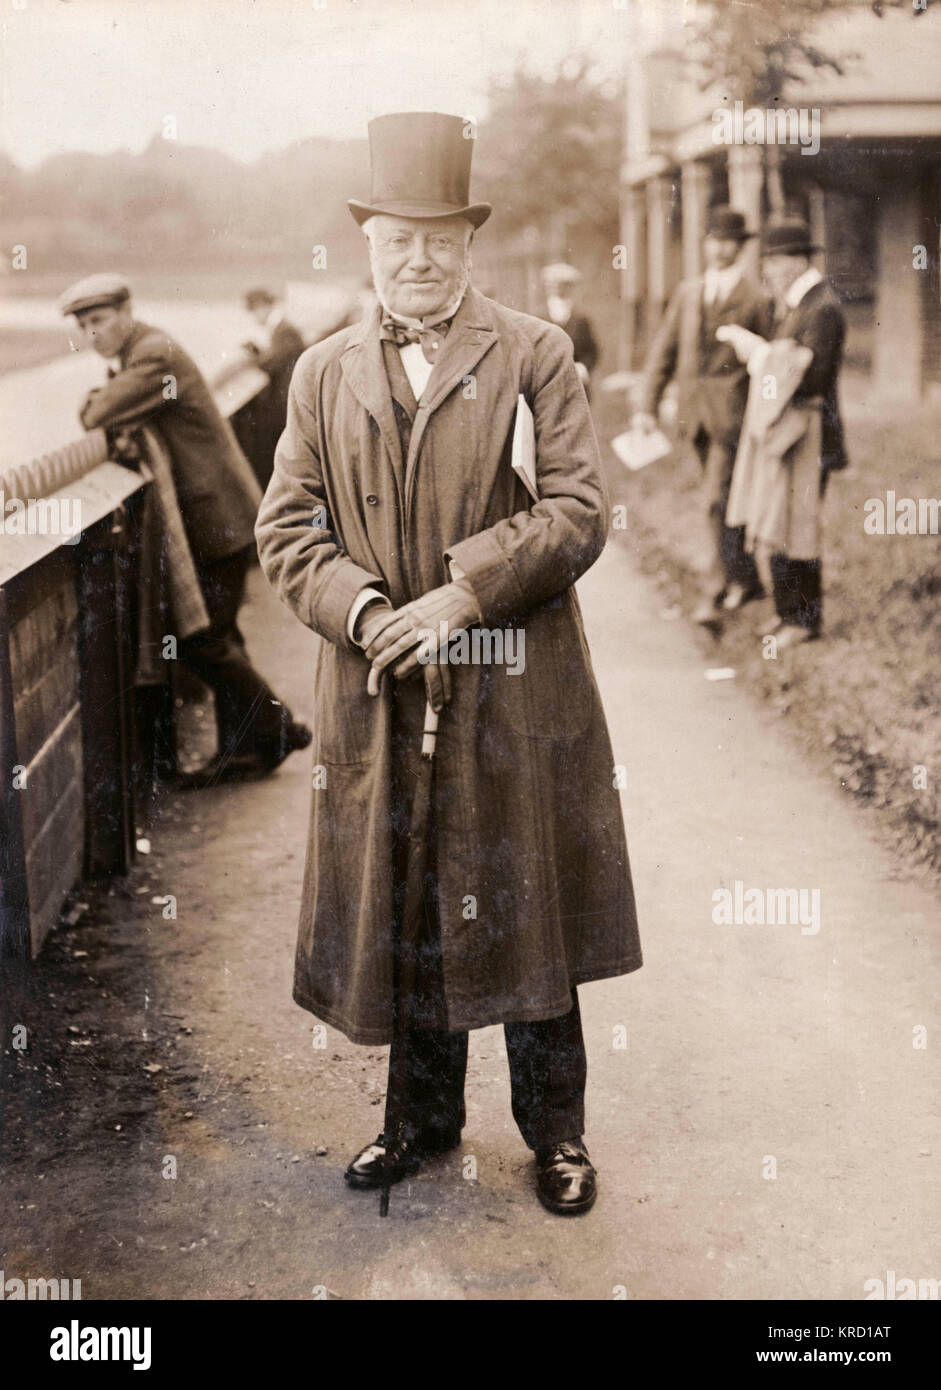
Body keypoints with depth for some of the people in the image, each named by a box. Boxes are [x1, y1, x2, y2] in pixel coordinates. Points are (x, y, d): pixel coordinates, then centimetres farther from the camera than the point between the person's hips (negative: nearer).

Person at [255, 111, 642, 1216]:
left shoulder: (536, 355, 0)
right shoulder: (322, 373, 9)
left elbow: (578, 512, -8)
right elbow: (285, 527, 4)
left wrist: (462, 597, -18)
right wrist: (366, 613, -13)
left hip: (516, 694, -2)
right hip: (378, 692, 3)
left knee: (525, 912, 7)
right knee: (400, 914, 13)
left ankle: (553, 1128, 25)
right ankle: (426, 1114, 32)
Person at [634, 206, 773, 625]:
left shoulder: (757, 300, -2)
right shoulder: (687, 292, 12)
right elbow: (663, 350, 10)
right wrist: (647, 406, 2)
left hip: (733, 411, -5)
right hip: (694, 412, 5)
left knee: (718, 499, -14)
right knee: (730, 499, 17)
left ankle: (714, 594, -10)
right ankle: (748, 579, 31)